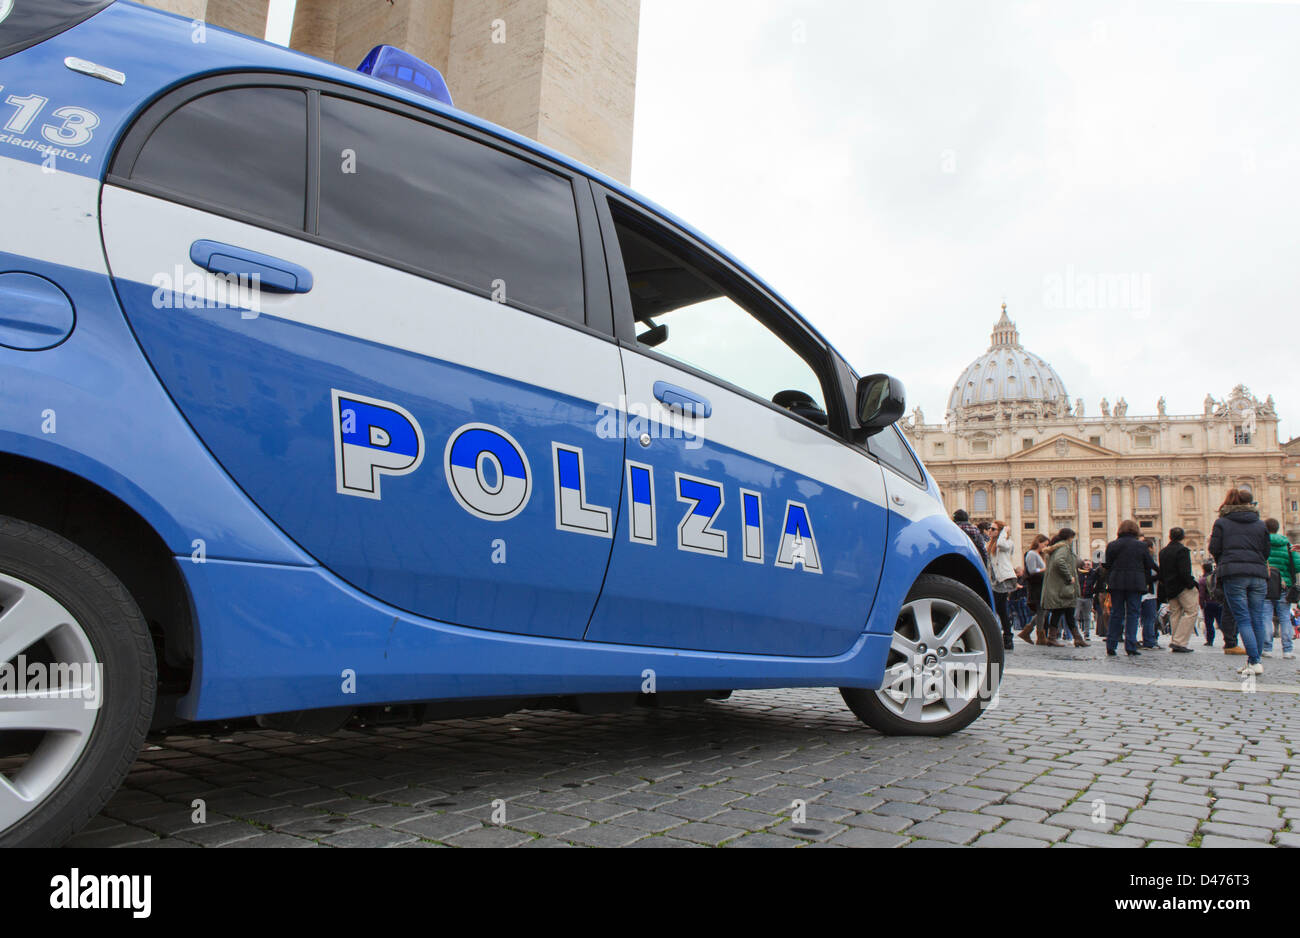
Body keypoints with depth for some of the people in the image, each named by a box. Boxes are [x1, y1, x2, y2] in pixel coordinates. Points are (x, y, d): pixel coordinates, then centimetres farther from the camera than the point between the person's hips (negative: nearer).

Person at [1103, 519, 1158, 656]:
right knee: (1133, 614, 2)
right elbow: (1150, 566, 5)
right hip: (1135, 583, -2)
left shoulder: (1111, 545, 4)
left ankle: (1110, 647, 7)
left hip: (1116, 583, 2)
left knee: (1116, 614, 8)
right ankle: (1130, 648, -2)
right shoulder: (1141, 546, 0)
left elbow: (1108, 566, 5)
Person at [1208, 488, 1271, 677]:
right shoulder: (1260, 525, 12)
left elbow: (1214, 549, 1)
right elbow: (1266, 552, 12)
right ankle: (1255, 661, 11)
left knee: (1243, 619, -5)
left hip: (1234, 575, -3)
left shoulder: (1221, 523, 5)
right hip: (1258, 575, 3)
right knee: (1257, 619, 8)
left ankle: (1254, 662, -14)